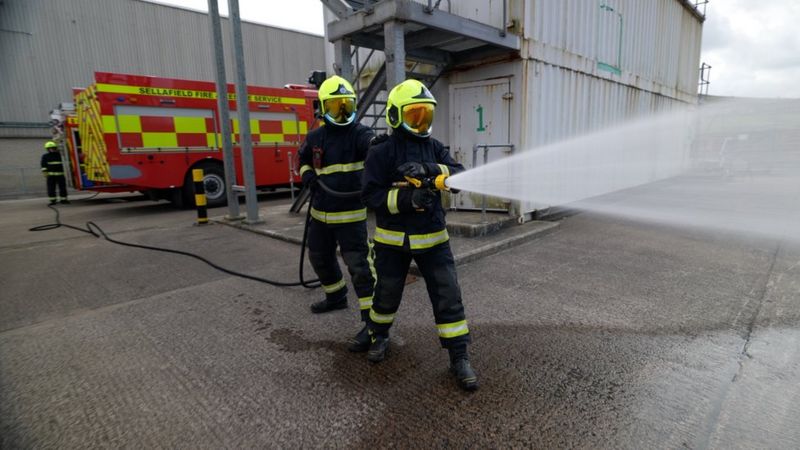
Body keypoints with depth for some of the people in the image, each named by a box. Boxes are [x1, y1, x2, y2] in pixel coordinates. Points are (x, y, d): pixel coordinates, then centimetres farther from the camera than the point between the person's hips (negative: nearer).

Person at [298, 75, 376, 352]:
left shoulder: (359, 133, -9)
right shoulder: (315, 137, 7)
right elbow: (303, 160, 26)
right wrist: (306, 174, 3)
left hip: (350, 215, -7)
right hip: (320, 212, 7)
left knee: (359, 266, -10)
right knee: (320, 257, 22)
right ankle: (336, 297, 47)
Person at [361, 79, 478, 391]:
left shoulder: (434, 148, 3)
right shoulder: (382, 152, -8)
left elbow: (460, 175, -9)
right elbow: (371, 195, -14)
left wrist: (430, 170, -27)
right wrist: (408, 199, -28)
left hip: (432, 239, 3)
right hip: (393, 240, -2)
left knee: (448, 295, 0)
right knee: (387, 294, 15)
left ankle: (459, 357, 15)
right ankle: (379, 337, 43)